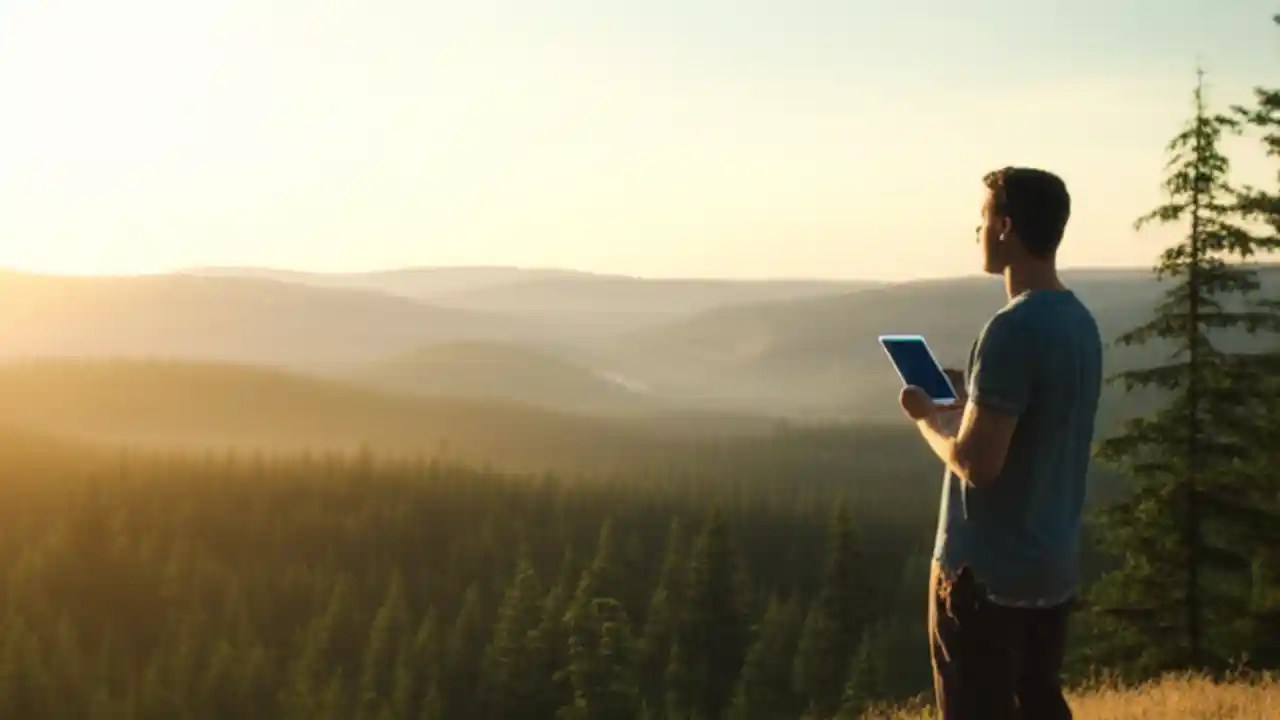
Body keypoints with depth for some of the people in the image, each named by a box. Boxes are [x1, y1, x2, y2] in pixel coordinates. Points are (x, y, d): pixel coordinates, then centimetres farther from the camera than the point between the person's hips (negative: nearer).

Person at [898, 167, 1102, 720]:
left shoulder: (1013, 329, -21)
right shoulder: (1080, 323, 7)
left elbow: (976, 462, -22)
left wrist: (927, 416, -5)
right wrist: (968, 395, 14)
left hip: (987, 568, -8)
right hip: (1054, 563, 8)